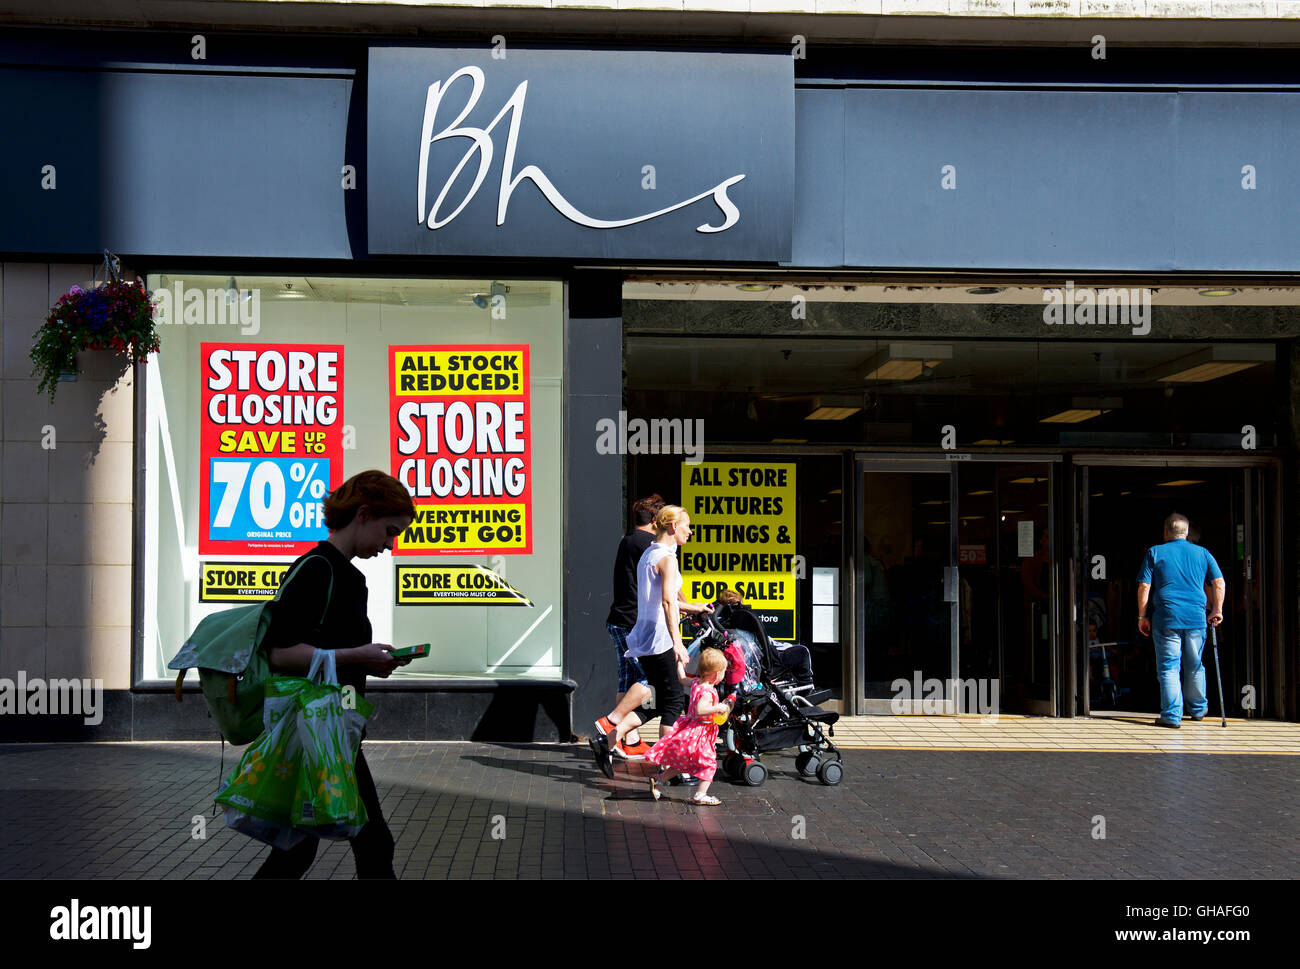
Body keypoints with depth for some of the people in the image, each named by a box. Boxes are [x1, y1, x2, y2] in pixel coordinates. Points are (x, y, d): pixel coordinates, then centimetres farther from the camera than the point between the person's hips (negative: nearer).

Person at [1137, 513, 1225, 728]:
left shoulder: (1155, 553, 3)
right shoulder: (1202, 553, 10)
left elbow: (1144, 587, -2)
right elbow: (1219, 583, 3)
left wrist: (1142, 616, 3)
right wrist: (1217, 610, 10)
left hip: (1166, 618, -3)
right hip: (1196, 618, 3)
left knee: (1168, 667, -1)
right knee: (1194, 666, 18)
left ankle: (1172, 715, -6)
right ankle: (1198, 709, 30)